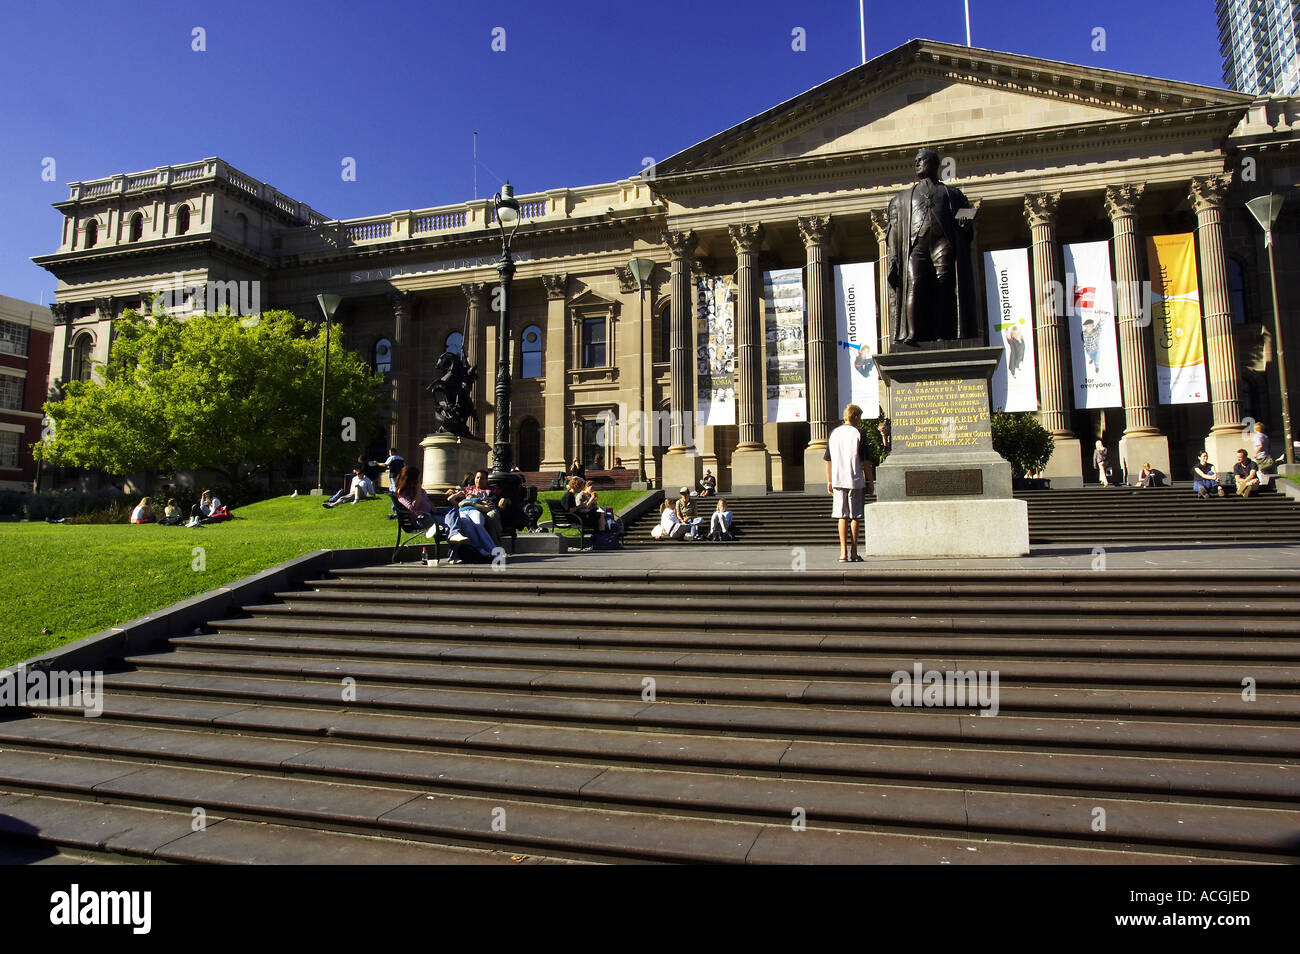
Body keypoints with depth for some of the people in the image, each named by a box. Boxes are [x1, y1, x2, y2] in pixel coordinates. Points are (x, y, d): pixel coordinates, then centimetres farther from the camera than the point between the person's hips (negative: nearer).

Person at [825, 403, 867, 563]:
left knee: (842, 516, 7)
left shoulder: (833, 433, 9)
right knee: (855, 517, 3)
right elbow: (865, 460, -7)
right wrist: (869, 481, 1)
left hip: (838, 481, 4)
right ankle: (853, 553, 6)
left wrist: (829, 481, 18)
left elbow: (828, 460, 11)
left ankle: (843, 552, 2)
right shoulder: (858, 434, -5)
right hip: (855, 481, -4)